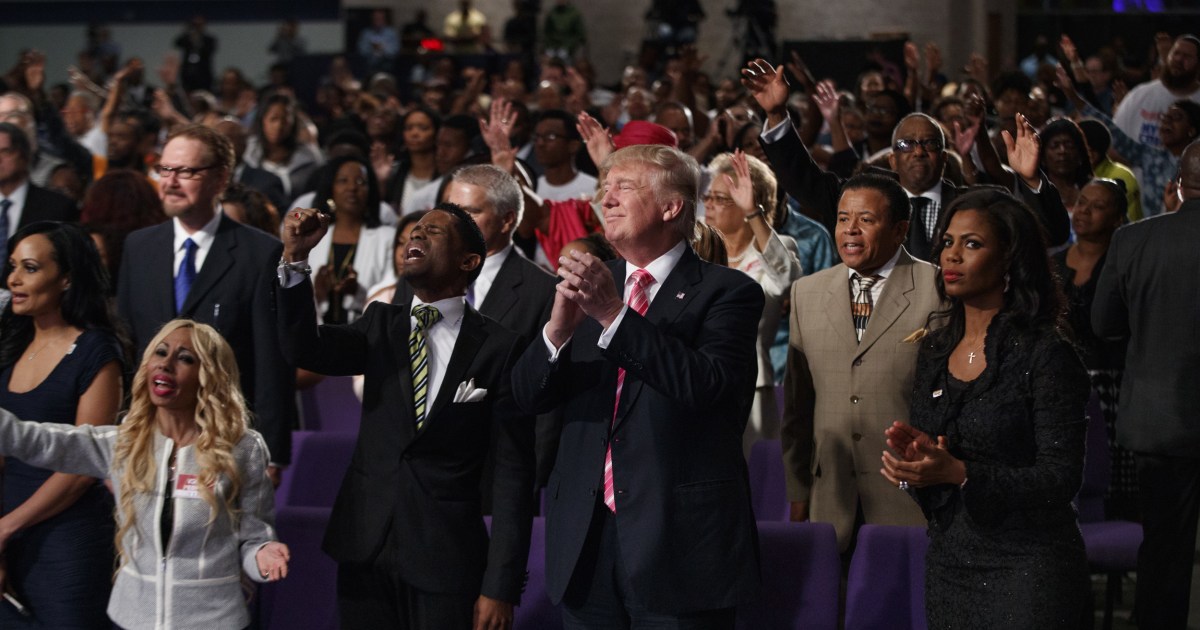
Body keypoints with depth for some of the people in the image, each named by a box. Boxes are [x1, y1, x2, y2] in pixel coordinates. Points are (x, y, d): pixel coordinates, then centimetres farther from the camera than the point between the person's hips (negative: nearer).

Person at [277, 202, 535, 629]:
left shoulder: (498, 348, -5)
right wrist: (295, 258, -22)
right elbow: (308, 350, -9)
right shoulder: (381, 325, 9)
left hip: (446, 560, -4)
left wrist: (501, 587, -11)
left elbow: (513, 473, -7)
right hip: (366, 548, 4)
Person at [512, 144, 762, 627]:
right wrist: (558, 328, -15)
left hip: (679, 541, -4)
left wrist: (615, 315, -24)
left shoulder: (728, 292, -3)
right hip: (585, 541, 4)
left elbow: (707, 384, -19)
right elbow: (529, 396, 5)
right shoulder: (586, 285, 12)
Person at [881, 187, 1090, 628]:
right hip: (948, 564, 6)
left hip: (1027, 568, -6)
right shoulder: (935, 352, 9)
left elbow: (1061, 477, -16)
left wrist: (960, 473, -25)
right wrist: (914, 456, -8)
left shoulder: (1045, 355, -11)